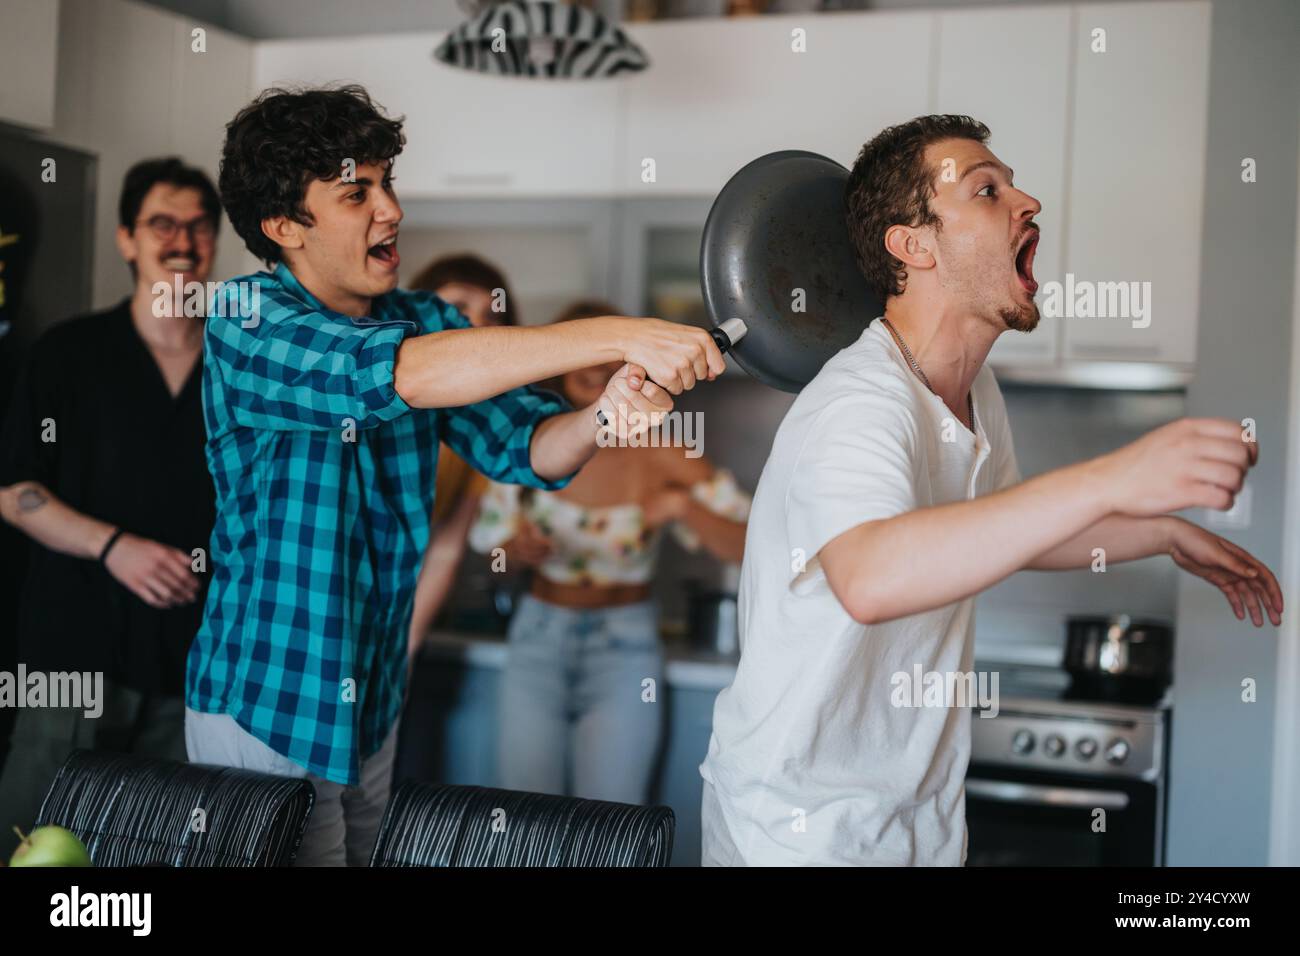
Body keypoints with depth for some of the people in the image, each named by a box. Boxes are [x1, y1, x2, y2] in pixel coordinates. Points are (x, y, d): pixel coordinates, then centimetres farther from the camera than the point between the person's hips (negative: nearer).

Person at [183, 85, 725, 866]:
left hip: (376, 703, 6)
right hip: (263, 711, -5)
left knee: (368, 854, 18)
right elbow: (398, 372, -34)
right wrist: (617, 336, -39)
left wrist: (601, 418, -32)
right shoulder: (246, 325, -18)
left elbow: (522, 443, -8)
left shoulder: (424, 320, 1)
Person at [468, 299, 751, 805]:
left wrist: (683, 505, -29)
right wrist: (519, 549, -15)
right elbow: (491, 542, 8)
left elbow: (748, 547, -14)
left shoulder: (661, 455, -11)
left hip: (624, 641, -2)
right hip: (540, 635, 2)